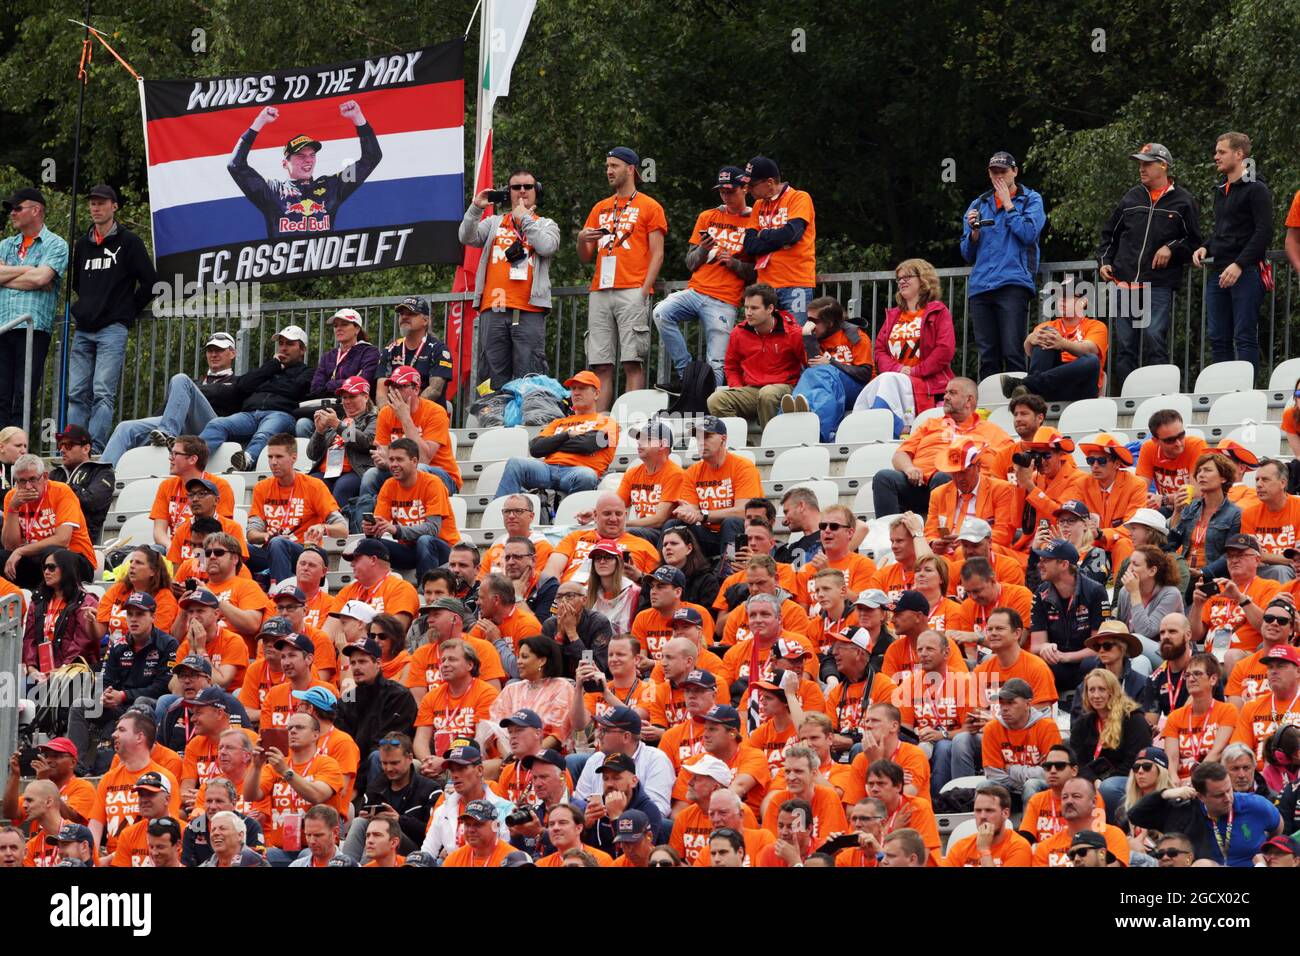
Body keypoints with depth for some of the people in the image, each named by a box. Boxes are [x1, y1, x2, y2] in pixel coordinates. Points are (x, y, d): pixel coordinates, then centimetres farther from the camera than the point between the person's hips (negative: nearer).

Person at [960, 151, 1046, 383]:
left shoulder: (1030, 200, 9)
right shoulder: (979, 205, 20)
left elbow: (1028, 234, -9)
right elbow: (967, 254, 19)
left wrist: (1008, 204, -2)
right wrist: (974, 231, -1)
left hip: (1013, 283, -4)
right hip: (980, 285, 4)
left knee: (1012, 353, -13)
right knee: (987, 356, 2)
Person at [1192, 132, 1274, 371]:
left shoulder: (1255, 189, -7)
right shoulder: (1221, 190, 20)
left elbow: (1264, 232, -14)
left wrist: (1239, 265, -20)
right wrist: (1205, 248, 9)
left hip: (1246, 273, -9)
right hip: (1219, 274, 9)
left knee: (1245, 337, -9)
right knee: (1217, 338, 7)